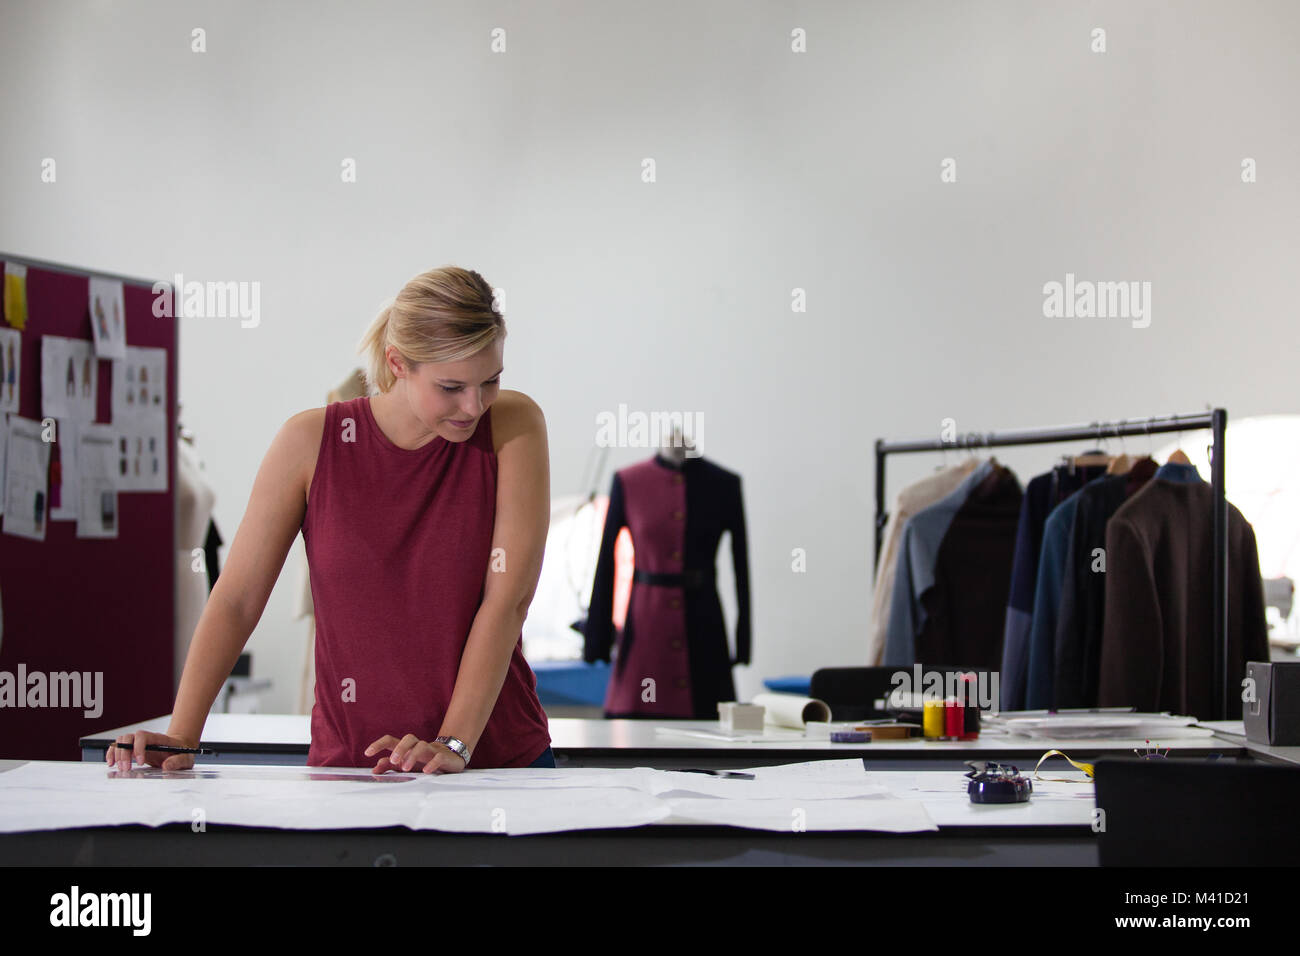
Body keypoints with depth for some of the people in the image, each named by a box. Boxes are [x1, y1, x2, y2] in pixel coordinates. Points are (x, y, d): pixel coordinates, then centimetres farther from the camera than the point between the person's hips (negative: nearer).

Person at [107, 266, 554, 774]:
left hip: (502, 756, -1)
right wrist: (180, 738, -7)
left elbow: (507, 599, -9)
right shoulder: (311, 441, -1)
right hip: (348, 760, 1)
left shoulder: (514, 425, -3)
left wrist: (455, 743, -16)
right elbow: (236, 598, 2)